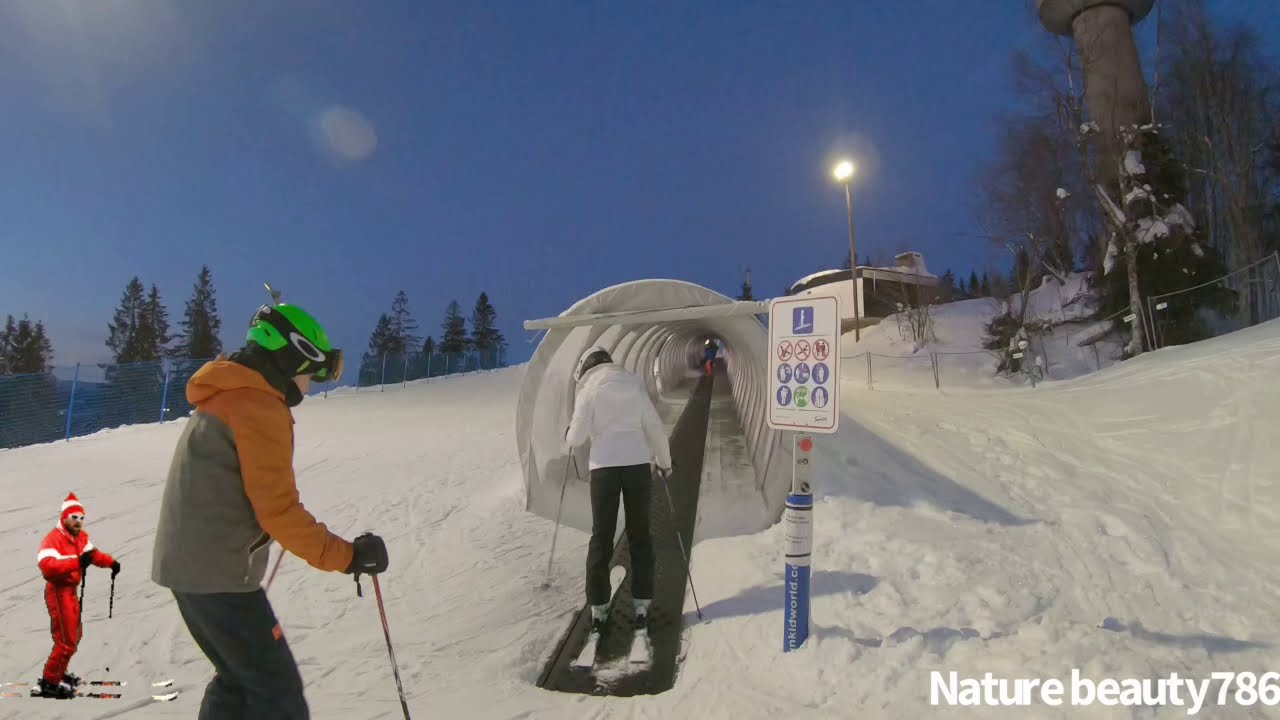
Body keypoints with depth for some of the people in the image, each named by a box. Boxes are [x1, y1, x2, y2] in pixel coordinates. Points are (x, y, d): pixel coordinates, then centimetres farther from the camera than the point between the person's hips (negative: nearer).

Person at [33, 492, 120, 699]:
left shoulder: (81, 536, 5)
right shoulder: (53, 539, -23)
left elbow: (93, 553, 12)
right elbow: (47, 565, -37)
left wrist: (111, 562, -4)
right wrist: (77, 561, -46)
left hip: (71, 590, 10)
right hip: (58, 592, -10)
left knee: (76, 634, 22)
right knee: (67, 640, -7)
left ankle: (59, 673, 38)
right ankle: (48, 683, 6)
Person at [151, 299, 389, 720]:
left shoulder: (222, 398, 14)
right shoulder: (259, 407, -17)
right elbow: (277, 510, -21)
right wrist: (345, 556, -18)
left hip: (185, 565, 10)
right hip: (220, 574, -10)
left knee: (239, 680, 21)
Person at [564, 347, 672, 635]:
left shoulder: (589, 390, -1)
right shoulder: (634, 385, 8)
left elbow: (578, 435, -6)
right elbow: (654, 428, 9)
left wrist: (568, 437, 18)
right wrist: (664, 461, 20)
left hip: (604, 466, -2)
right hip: (638, 463, 2)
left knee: (601, 536, 7)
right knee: (639, 533, 11)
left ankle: (598, 607, 8)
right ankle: (642, 603, 10)